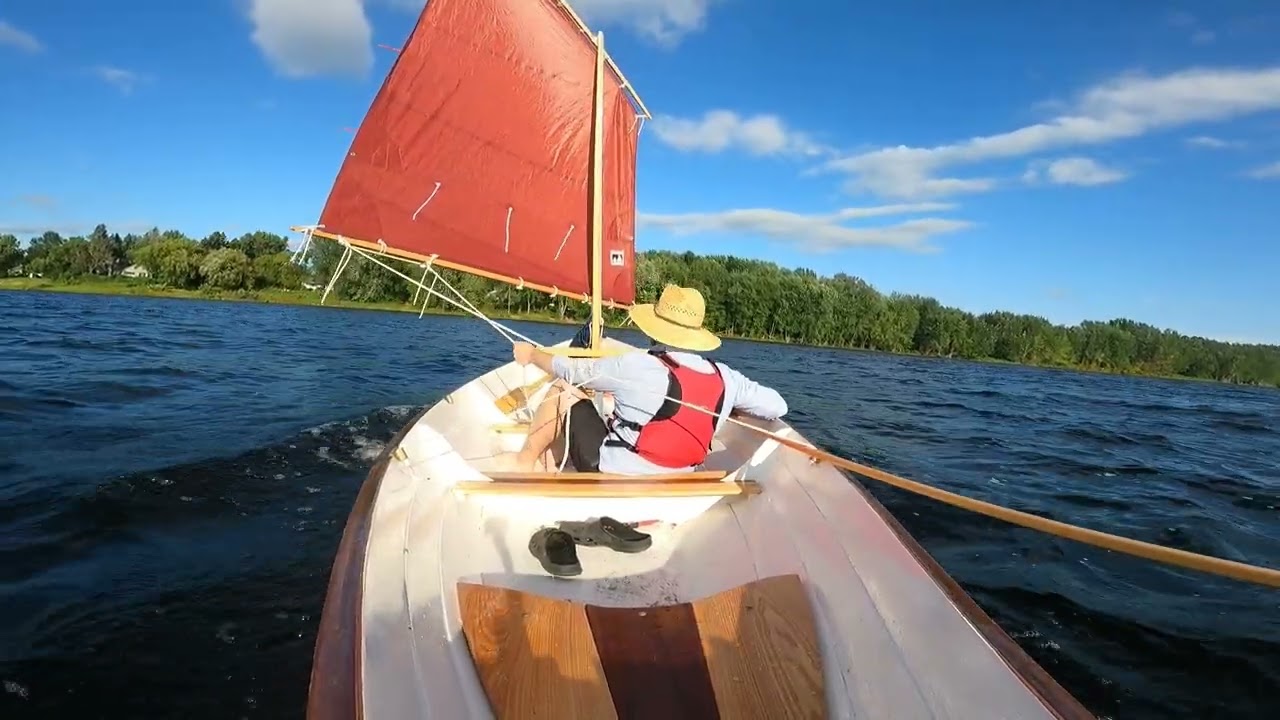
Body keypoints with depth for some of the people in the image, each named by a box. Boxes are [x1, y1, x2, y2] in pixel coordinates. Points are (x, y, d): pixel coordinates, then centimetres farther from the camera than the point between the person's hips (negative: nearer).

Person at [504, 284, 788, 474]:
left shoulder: (638, 366, -19)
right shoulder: (724, 378, -9)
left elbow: (572, 370, -4)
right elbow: (778, 407, 2)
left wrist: (531, 354, 14)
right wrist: (725, 410, 16)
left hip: (609, 473, -5)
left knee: (562, 389, 5)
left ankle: (524, 460, 17)